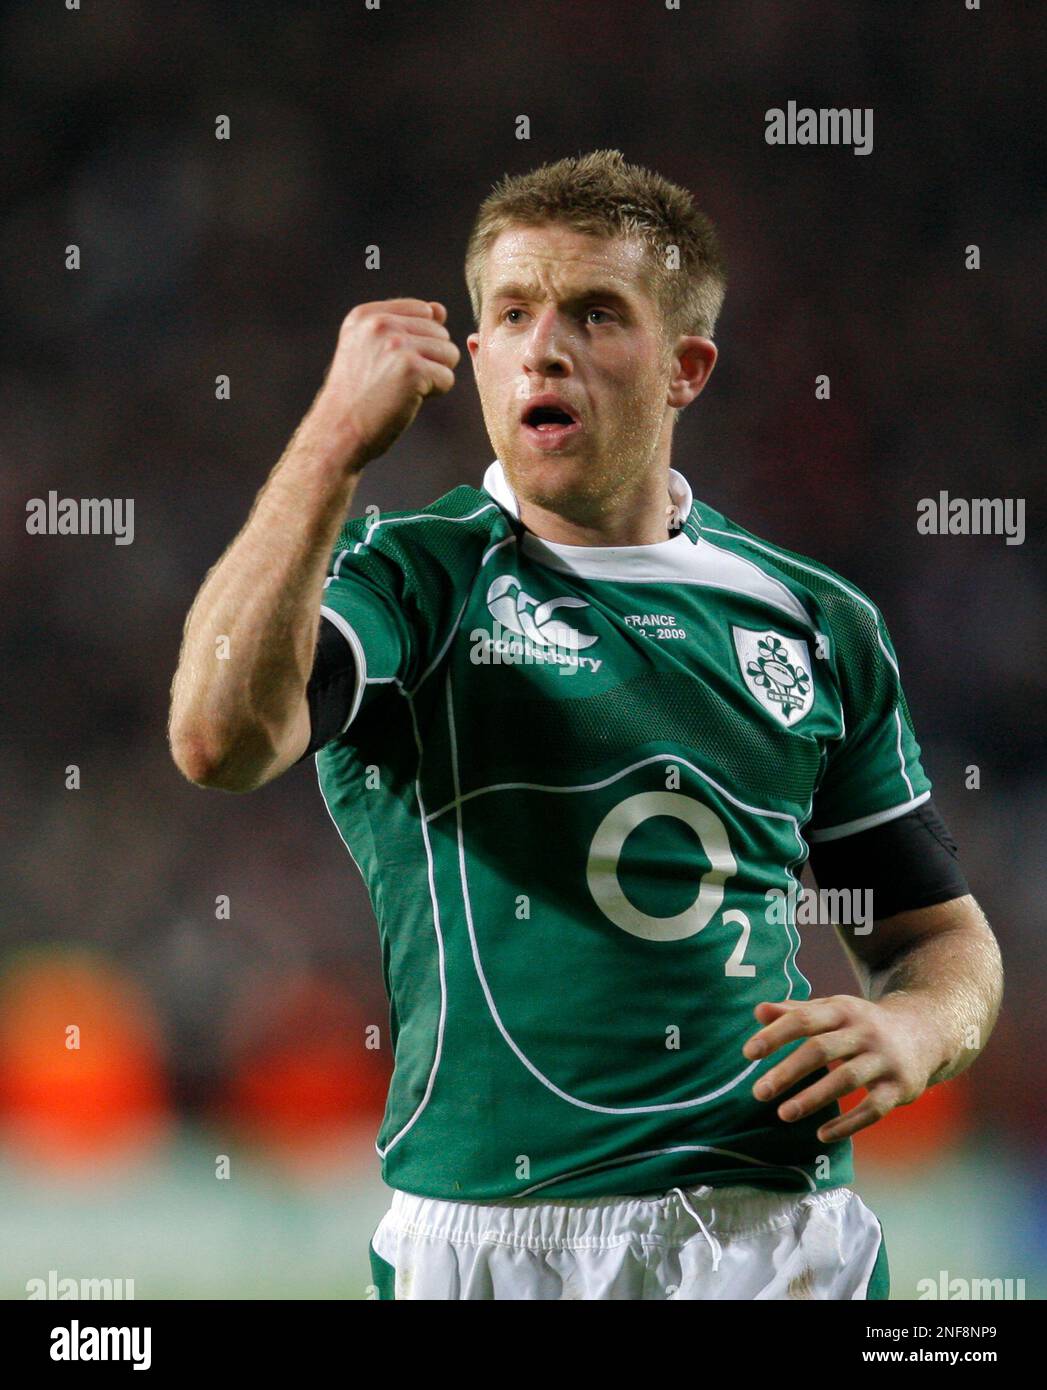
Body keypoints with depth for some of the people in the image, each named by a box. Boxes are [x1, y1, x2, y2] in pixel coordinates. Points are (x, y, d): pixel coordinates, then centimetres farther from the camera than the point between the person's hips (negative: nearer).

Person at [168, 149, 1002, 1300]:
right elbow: (221, 739, -20)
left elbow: (938, 931, 17)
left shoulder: (818, 624, 11)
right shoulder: (410, 580, 1)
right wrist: (335, 439, -19)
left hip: (783, 1234, 3)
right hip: (489, 1235, -3)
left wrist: (909, 1031, -6)